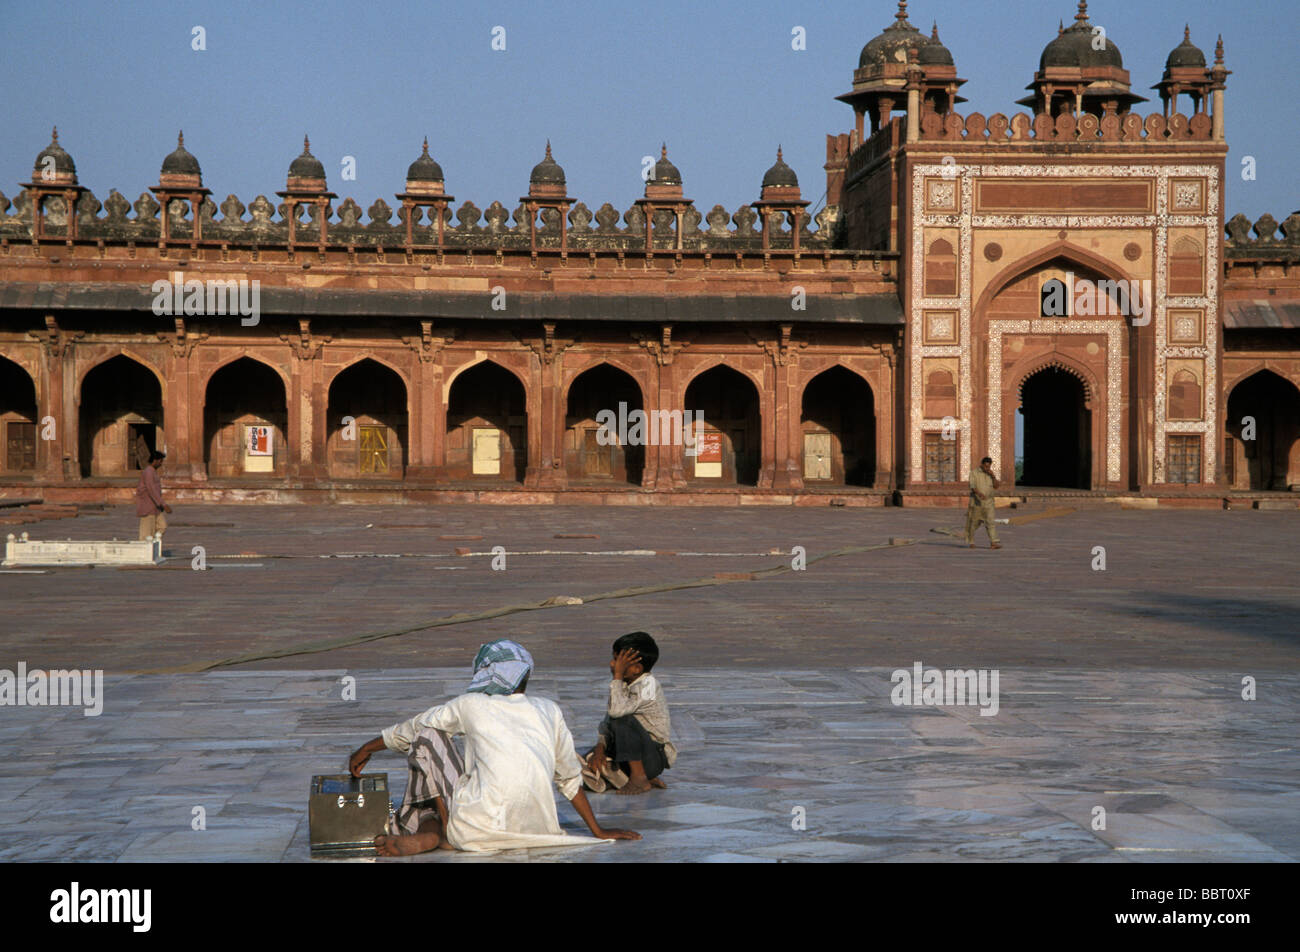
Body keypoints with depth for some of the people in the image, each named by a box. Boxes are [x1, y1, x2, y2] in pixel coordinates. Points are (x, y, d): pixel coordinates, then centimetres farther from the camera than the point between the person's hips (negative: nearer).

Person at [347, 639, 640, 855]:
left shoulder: (471, 704, 12)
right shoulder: (548, 710, 19)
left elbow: (412, 727, 27)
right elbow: (570, 777, 24)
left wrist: (367, 748, 42)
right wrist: (598, 831, 32)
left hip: (478, 829, -5)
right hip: (533, 829, 5)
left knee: (427, 736, 16)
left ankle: (434, 831, 3)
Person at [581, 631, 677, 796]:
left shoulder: (648, 686, -20)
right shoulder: (624, 684, 5)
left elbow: (616, 710, -35)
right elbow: (607, 722, 5)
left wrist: (617, 675, -27)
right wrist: (600, 747, -12)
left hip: (656, 756, -8)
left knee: (623, 720, -31)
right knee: (589, 761, -7)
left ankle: (639, 777, -16)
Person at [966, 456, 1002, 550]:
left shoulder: (990, 474, 8)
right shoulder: (974, 473, -6)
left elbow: (996, 486, 2)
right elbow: (972, 486, -17)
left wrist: (993, 476, -12)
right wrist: (979, 493, -34)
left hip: (988, 502, 3)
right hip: (976, 501, -3)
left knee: (991, 521, -11)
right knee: (974, 523, 7)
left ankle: (993, 543, -18)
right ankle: (971, 541, 25)